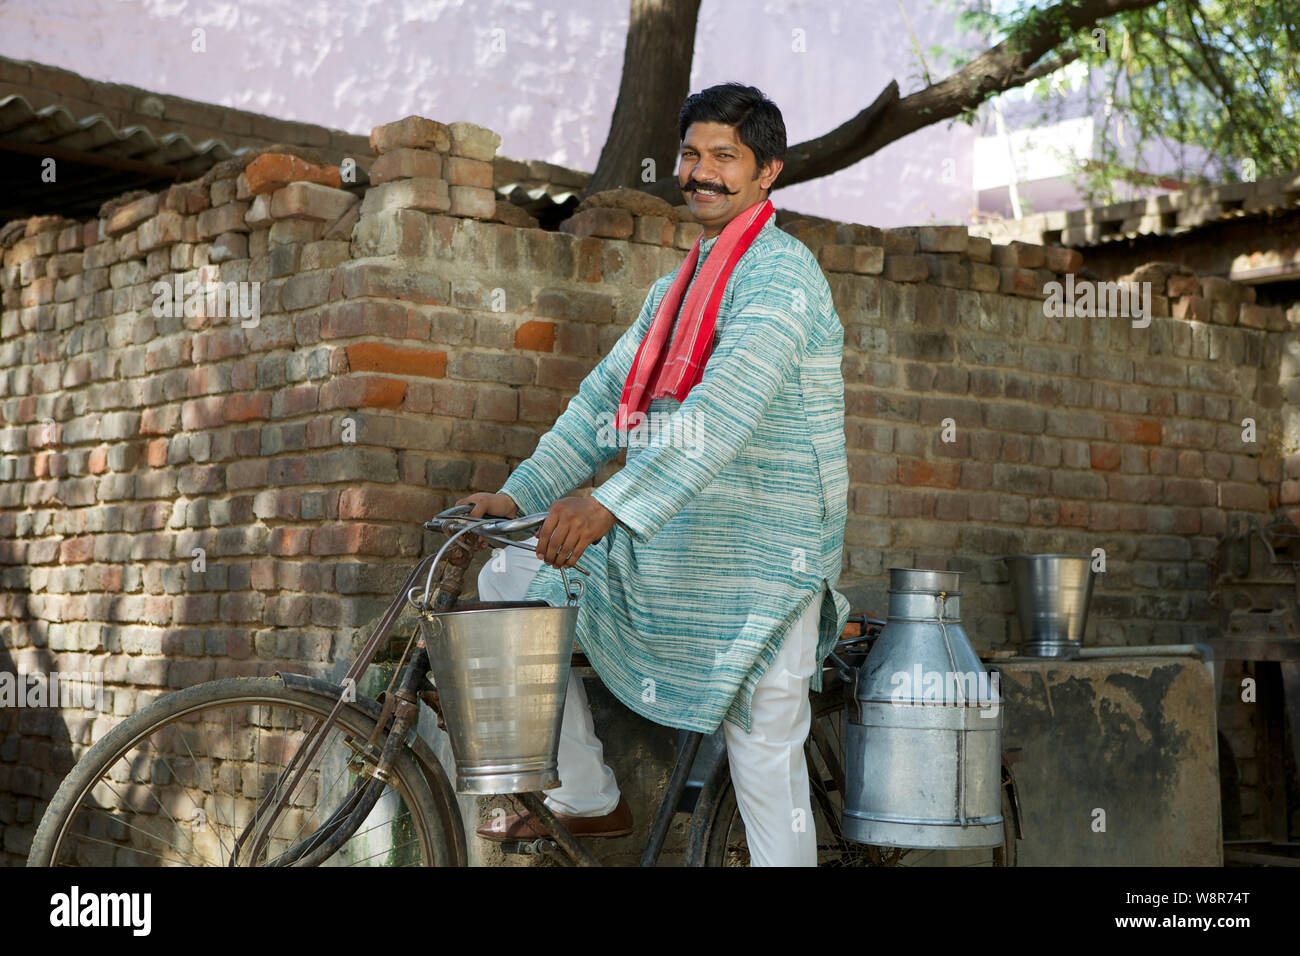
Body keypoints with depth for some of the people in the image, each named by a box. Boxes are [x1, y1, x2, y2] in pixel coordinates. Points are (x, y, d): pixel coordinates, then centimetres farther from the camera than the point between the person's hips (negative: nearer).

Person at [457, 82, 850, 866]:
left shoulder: (779, 274, -13)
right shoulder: (675, 288, 17)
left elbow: (726, 410, -29)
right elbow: (606, 397, 18)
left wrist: (611, 505, -39)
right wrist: (518, 495, 8)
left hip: (755, 568, -8)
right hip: (658, 558, 9)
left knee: (768, 782, -6)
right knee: (511, 579, 9)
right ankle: (585, 800, 17)